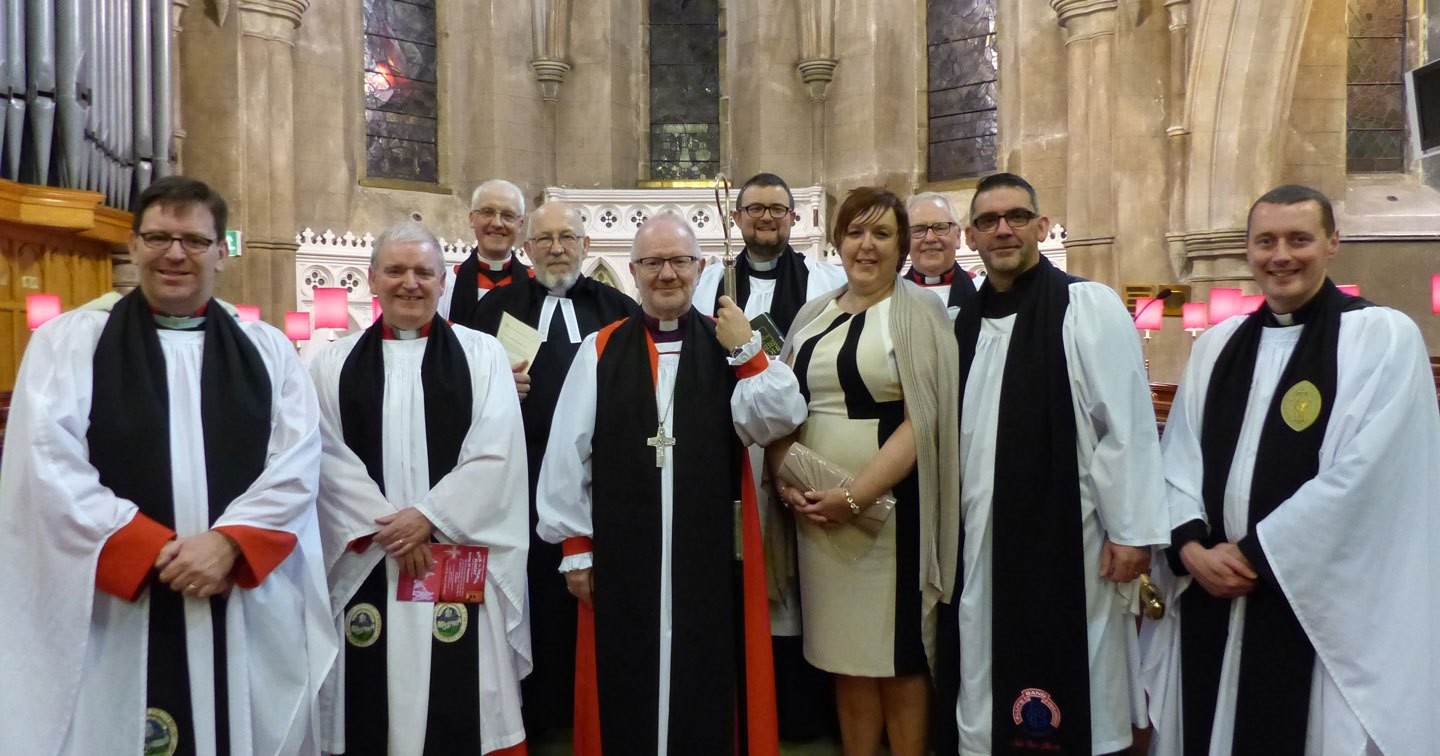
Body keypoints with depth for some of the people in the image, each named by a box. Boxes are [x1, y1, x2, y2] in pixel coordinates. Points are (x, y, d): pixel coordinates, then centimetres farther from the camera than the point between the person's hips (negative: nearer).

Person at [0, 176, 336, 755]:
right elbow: (48, 468, -6)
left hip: (250, 612, 2)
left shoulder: (268, 350, 9)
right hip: (116, 611, -1)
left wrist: (229, 542, -14)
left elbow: (298, 463, -1)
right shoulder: (68, 341, 4)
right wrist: (153, 552, -13)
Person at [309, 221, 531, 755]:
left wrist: (429, 516, -13)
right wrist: (387, 529, -10)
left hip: (459, 560, -1)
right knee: (372, 708, 7)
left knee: (458, 710, 3)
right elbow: (328, 459, 0)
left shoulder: (482, 355, 5)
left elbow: (495, 455, -5)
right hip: (365, 563, 2)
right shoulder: (334, 364, 9)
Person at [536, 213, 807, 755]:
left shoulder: (730, 347, 6)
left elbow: (775, 422, -7)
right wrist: (575, 546, 0)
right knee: (626, 694, 12)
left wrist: (747, 352, -17)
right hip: (620, 552, 0)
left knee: (708, 692, 11)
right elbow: (569, 451, 1)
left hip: (710, 550, 1)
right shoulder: (600, 351, 2)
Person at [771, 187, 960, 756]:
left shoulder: (918, 313, -4)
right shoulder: (812, 315, 11)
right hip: (815, 507, 5)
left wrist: (856, 496, -19)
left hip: (888, 505, -5)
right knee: (845, 648, 12)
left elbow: (922, 420, -12)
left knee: (898, 650, 4)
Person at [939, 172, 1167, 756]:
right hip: (983, 542, 6)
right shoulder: (965, 324, 9)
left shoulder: (1089, 307, -8)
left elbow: (1127, 425, -12)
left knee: (1068, 693, 8)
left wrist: (1131, 530, -13)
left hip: (1067, 538, -5)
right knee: (988, 691, 16)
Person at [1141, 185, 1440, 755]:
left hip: (1320, 607, -4)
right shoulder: (1216, 346, 11)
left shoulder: (1384, 337, -5)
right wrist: (1190, 547, -8)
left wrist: (1254, 553, -13)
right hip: (1210, 595, 5)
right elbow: (1177, 460, 8)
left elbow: (1362, 476, -14)